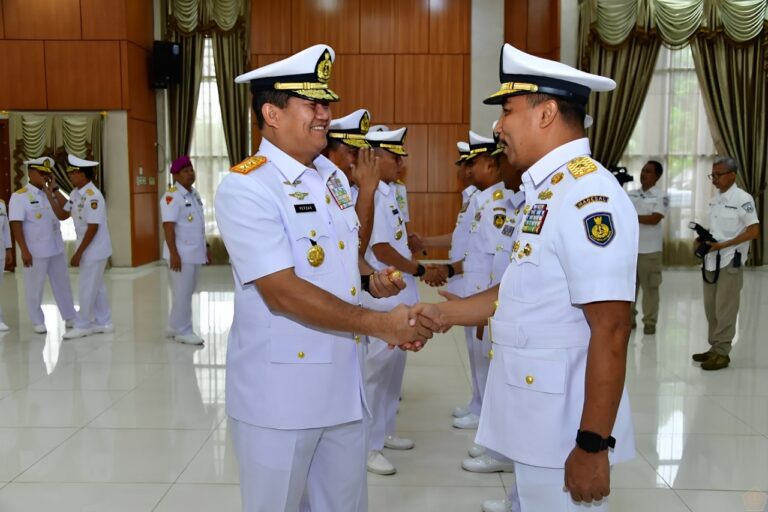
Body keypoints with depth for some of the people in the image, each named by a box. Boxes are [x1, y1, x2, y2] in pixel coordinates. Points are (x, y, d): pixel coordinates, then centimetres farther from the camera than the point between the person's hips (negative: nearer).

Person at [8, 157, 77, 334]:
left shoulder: (50, 194, 8)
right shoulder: (19, 196, -10)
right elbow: (16, 225, -15)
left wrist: (54, 188, -1)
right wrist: (24, 251, -19)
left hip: (55, 249, 6)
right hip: (35, 252, -6)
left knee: (62, 284, 14)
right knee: (35, 288, 7)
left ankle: (70, 317, 26)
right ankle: (38, 322, 20)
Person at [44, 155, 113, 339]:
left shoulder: (93, 196, -23)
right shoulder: (76, 193, 6)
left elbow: (93, 228, -23)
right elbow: (62, 215, 13)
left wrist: (78, 253, -20)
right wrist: (50, 195, 3)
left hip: (95, 250, -9)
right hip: (89, 249, 9)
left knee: (86, 289, 0)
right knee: (96, 287, 15)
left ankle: (82, 326, 12)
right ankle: (104, 323, 25)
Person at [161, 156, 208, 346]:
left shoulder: (194, 194, 14)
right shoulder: (171, 196, -14)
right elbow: (168, 226, -20)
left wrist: (205, 248, 20)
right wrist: (174, 253, -24)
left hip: (195, 253, 9)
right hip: (181, 254, -9)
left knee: (187, 293, 15)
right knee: (183, 294, -1)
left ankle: (174, 327, 26)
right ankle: (183, 331, 8)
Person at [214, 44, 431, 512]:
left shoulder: (334, 177, 8)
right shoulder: (245, 189, -16)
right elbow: (283, 292, -24)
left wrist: (369, 283, -2)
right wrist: (382, 324, -22)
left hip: (345, 383, 7)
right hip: (279, 390, -7)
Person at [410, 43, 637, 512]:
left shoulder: (589, 194, -21)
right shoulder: (546, 190, 10)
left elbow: (610, 330, -24)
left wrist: (593, 444, -22)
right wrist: (446, 314, 11)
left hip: (565, 431, -9)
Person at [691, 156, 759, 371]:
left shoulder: (742, 198, -9)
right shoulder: (716, 198, 13)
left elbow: (754, 231, -13)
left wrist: (722, 245, -19)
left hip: (730, 261, -7)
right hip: (711, 260, 7)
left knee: (725, 310, -3)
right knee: (711, 309, 11)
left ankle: (722, 353, 4)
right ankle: (714, 348, 21)